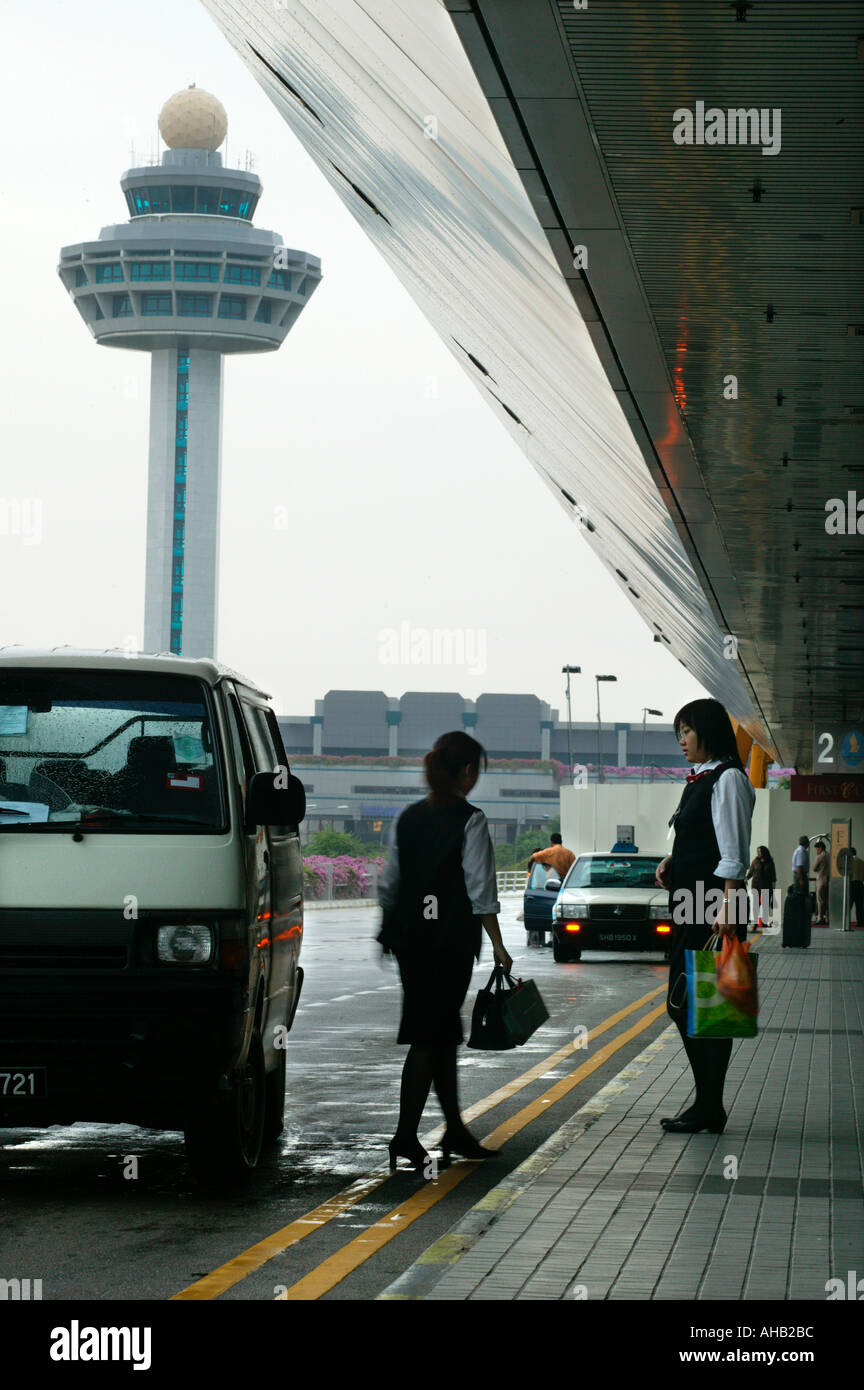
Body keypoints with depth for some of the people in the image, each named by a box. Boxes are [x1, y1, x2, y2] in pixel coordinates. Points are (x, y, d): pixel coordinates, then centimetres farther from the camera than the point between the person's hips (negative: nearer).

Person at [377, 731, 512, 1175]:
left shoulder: (407, 818, 8)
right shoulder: (469, 821, -10)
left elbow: (389, 885, 11)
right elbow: (480, 888, -13)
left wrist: (391, 929, 20)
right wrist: (497, 944, -9)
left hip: (410, 938, 7)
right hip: (451, 939, -7)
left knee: (444, 1034, 15)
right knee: (430, 1035, -4)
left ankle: (456, 1131, 22)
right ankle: (406, 1136, -8)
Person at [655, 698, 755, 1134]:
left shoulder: (728, 779, -9)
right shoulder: (699, 780, 19)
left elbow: (733, 852, -16)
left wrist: (728, 902, -22)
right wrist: (671, 861, 9)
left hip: (712, 906, -10)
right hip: (690, 907, 10)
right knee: (685, 1005, 9)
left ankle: (708, 1107, -4)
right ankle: (707, 1106, 14)